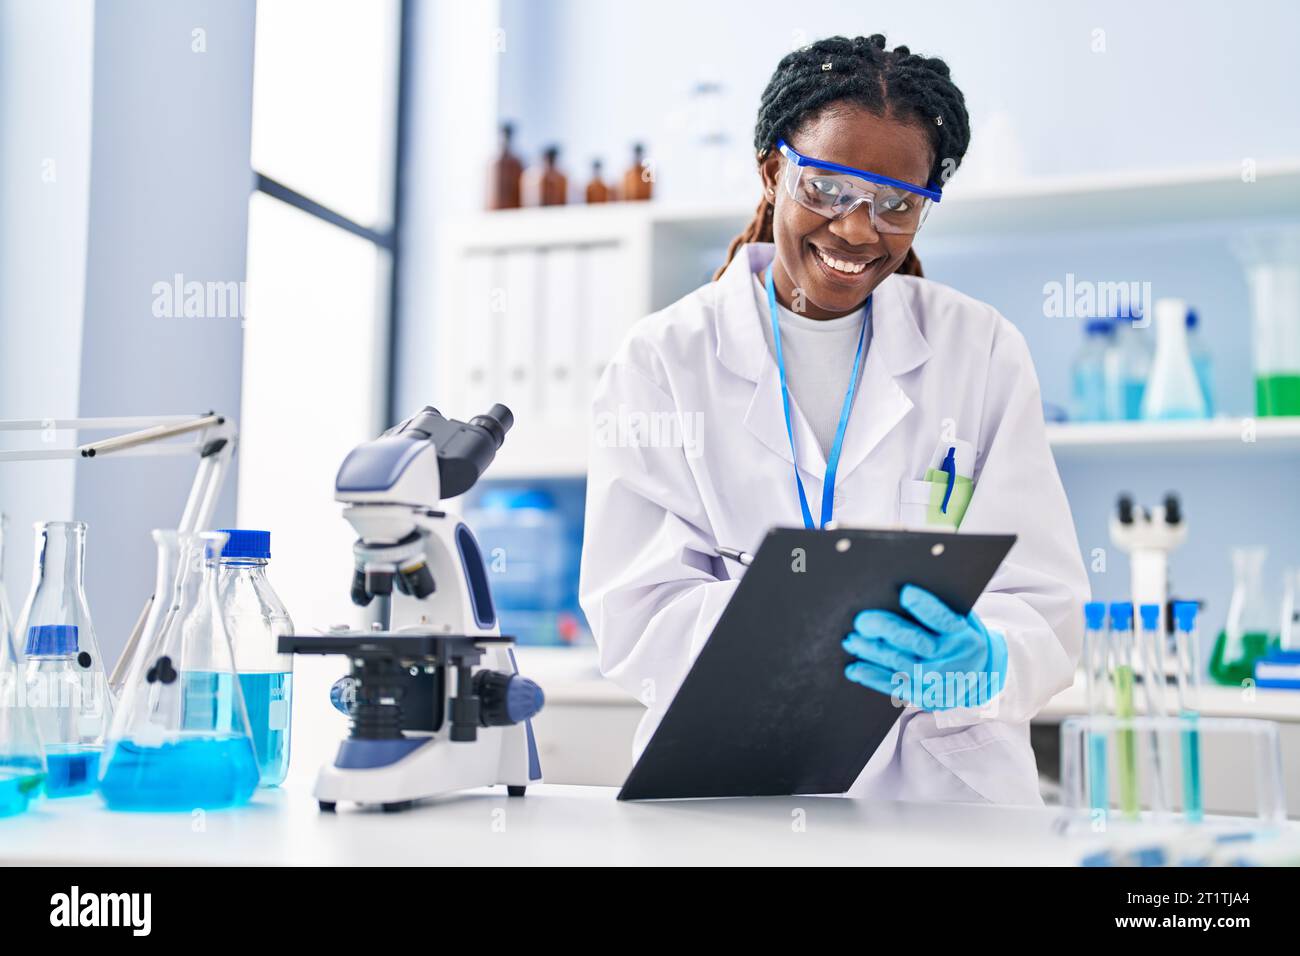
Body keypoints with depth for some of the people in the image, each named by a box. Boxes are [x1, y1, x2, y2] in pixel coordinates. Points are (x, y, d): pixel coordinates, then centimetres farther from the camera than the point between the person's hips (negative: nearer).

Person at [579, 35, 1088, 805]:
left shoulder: (983, 352, 7)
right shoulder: (663, 361, 3)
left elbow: (1043, 605, 1)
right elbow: (636, 612, -5)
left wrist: (981, 660, -22)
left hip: (943, 786, 3)